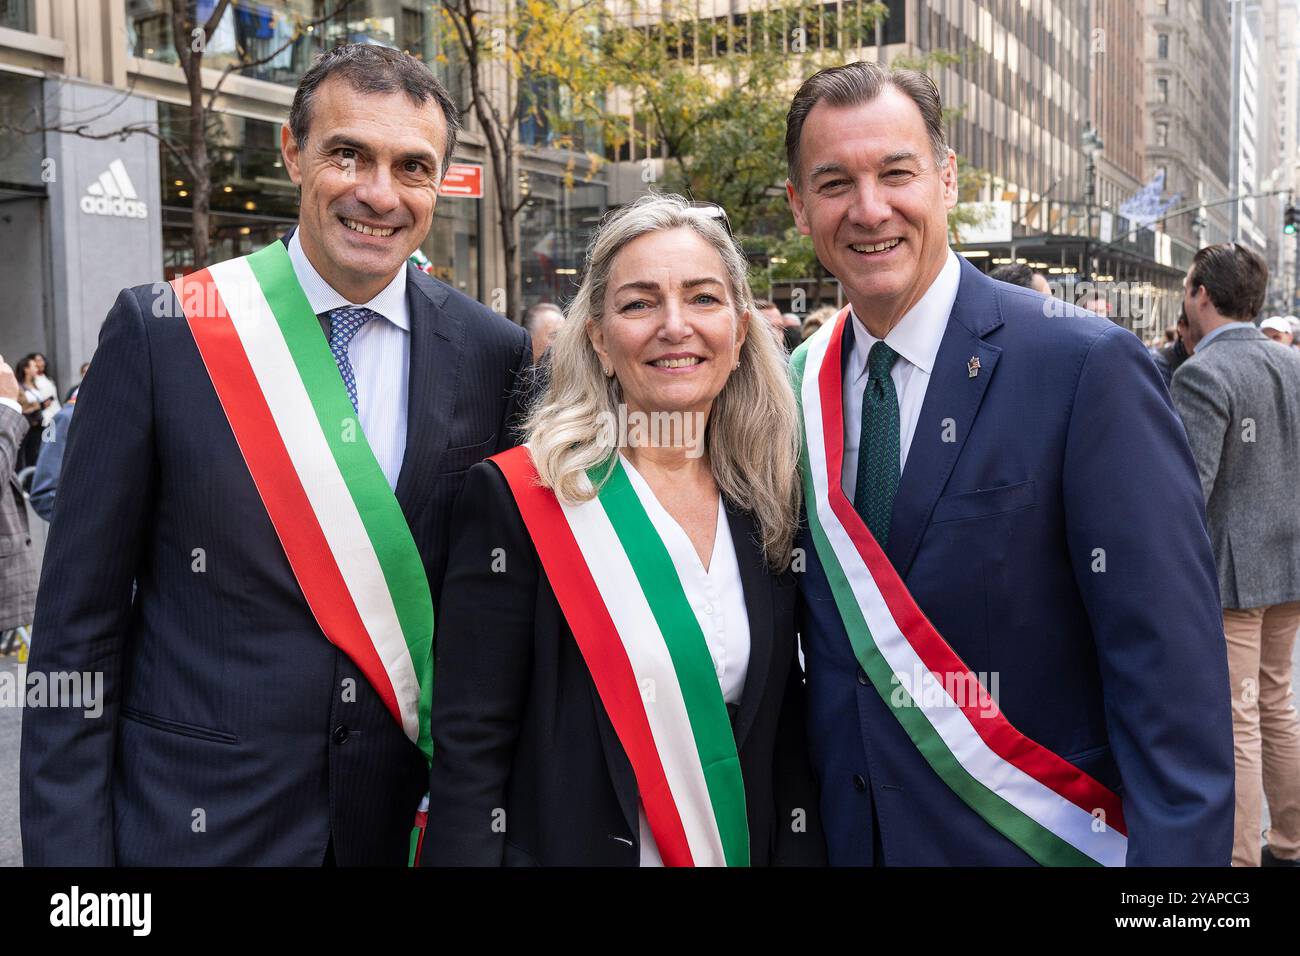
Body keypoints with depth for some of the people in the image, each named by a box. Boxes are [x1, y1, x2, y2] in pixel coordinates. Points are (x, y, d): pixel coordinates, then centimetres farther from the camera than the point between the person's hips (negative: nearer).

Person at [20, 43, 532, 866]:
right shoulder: (159, 330, -8)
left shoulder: (495, 355, -4)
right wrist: (67, 846, -8)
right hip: (199, 823, -1)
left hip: (410, 822, 2)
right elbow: (79, 621, -6)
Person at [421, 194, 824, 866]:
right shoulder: (517, 496, -15)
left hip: (746, 848, 5)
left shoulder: (765, 505, -1)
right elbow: (469, 754, -15)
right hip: (571, 847, -4)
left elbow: (784, 734, 3)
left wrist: (799, 852, -5)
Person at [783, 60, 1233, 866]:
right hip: (843, 830, 5)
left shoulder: (1087, 367, -17)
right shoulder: (801, 385, 0)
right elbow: (821, 643, 8)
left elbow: (1171, 677, -18)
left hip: (1031, 837, -4)